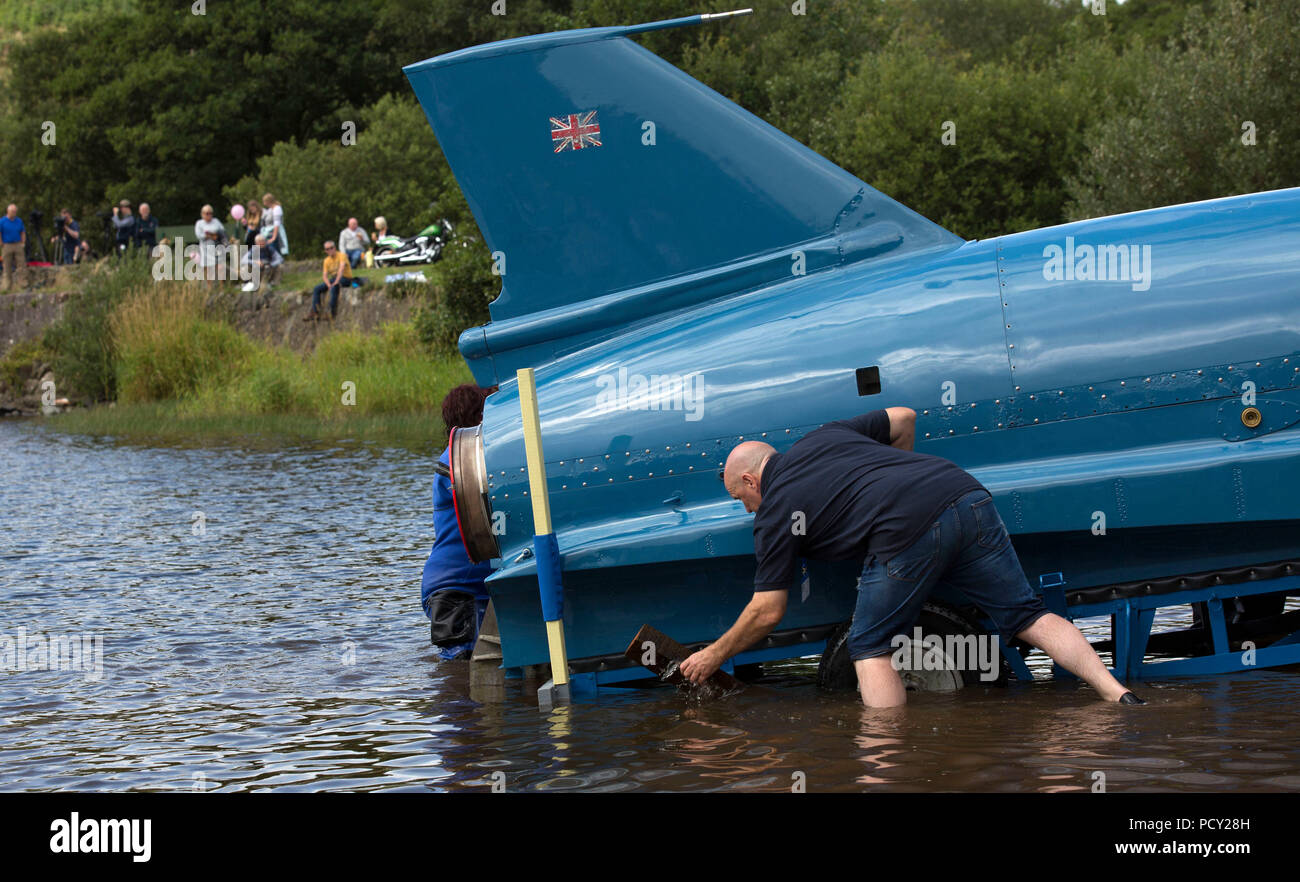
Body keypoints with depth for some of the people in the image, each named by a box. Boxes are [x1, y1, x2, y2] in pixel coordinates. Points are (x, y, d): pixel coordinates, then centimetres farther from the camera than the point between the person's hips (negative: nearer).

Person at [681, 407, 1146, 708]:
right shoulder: (822, 437, 30)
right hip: (965, 492, 7)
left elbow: (767, 611, 15)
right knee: (1029, 617, 7)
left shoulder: (774, 512, 14)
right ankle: (1118, 694, -8)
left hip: (907, 530, -7)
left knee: (870, 649, 12)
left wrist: (713, 656, 28)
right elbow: (904, 419, 35)